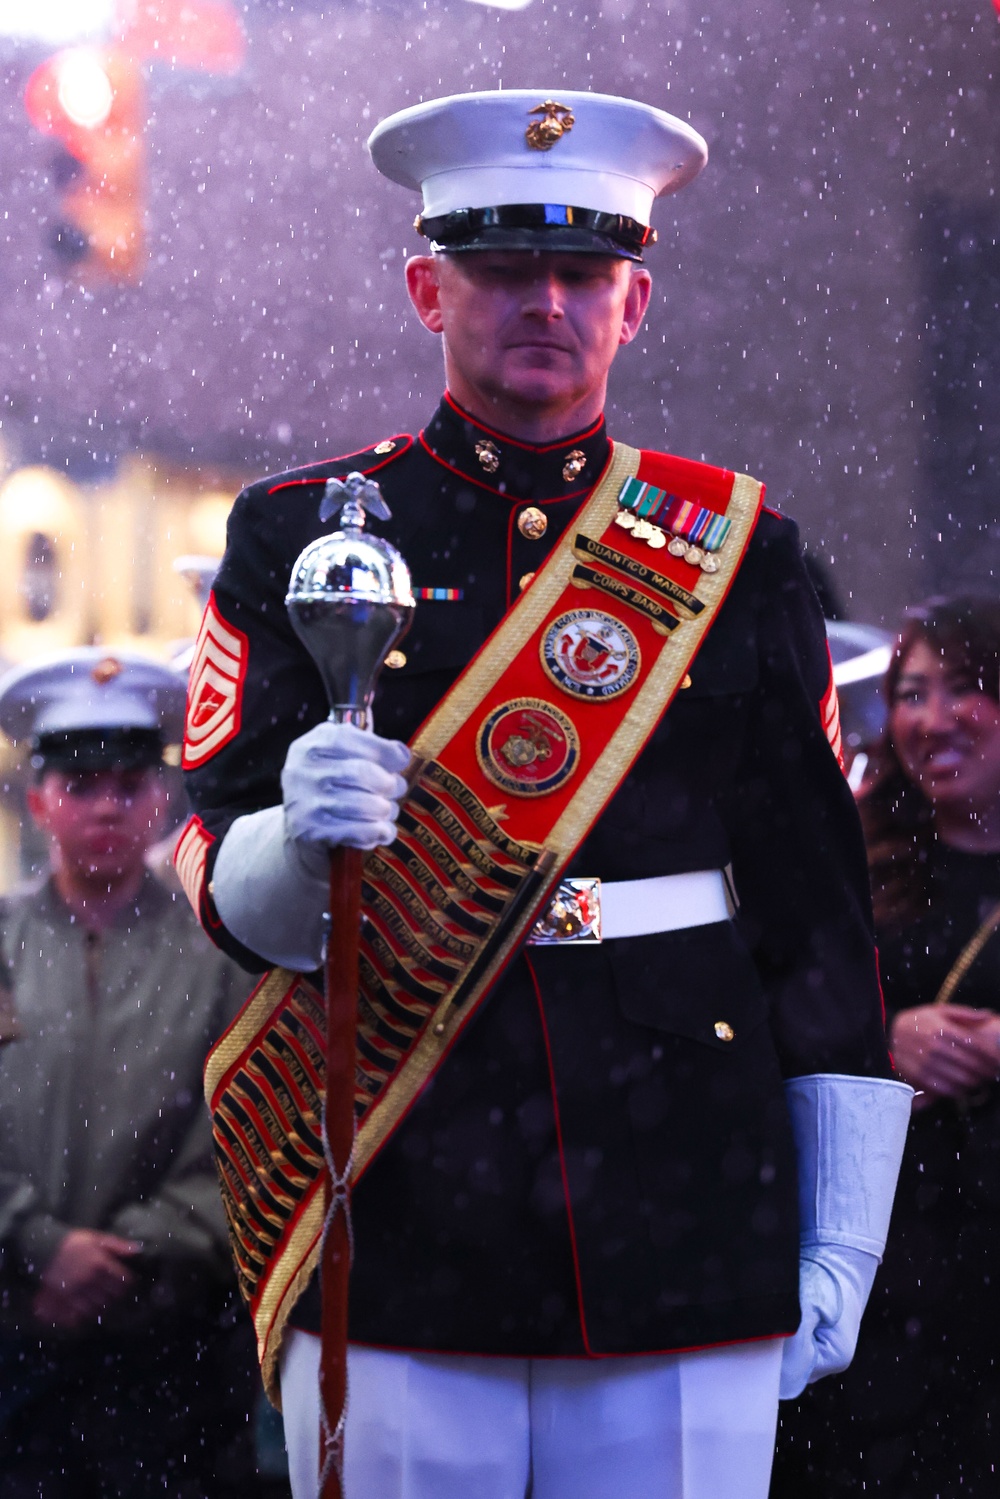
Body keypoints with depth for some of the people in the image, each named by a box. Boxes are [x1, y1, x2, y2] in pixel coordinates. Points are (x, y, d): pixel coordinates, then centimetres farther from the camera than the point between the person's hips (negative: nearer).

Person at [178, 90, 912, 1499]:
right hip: (395, 1236, -1)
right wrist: (303, 842, -24)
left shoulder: (735, 548, 9)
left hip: (686, 1227, 1)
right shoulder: (304, 535, 5)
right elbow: (224, 887, 0)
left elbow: (820, 907, 10)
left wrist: (842, 1232, 4)